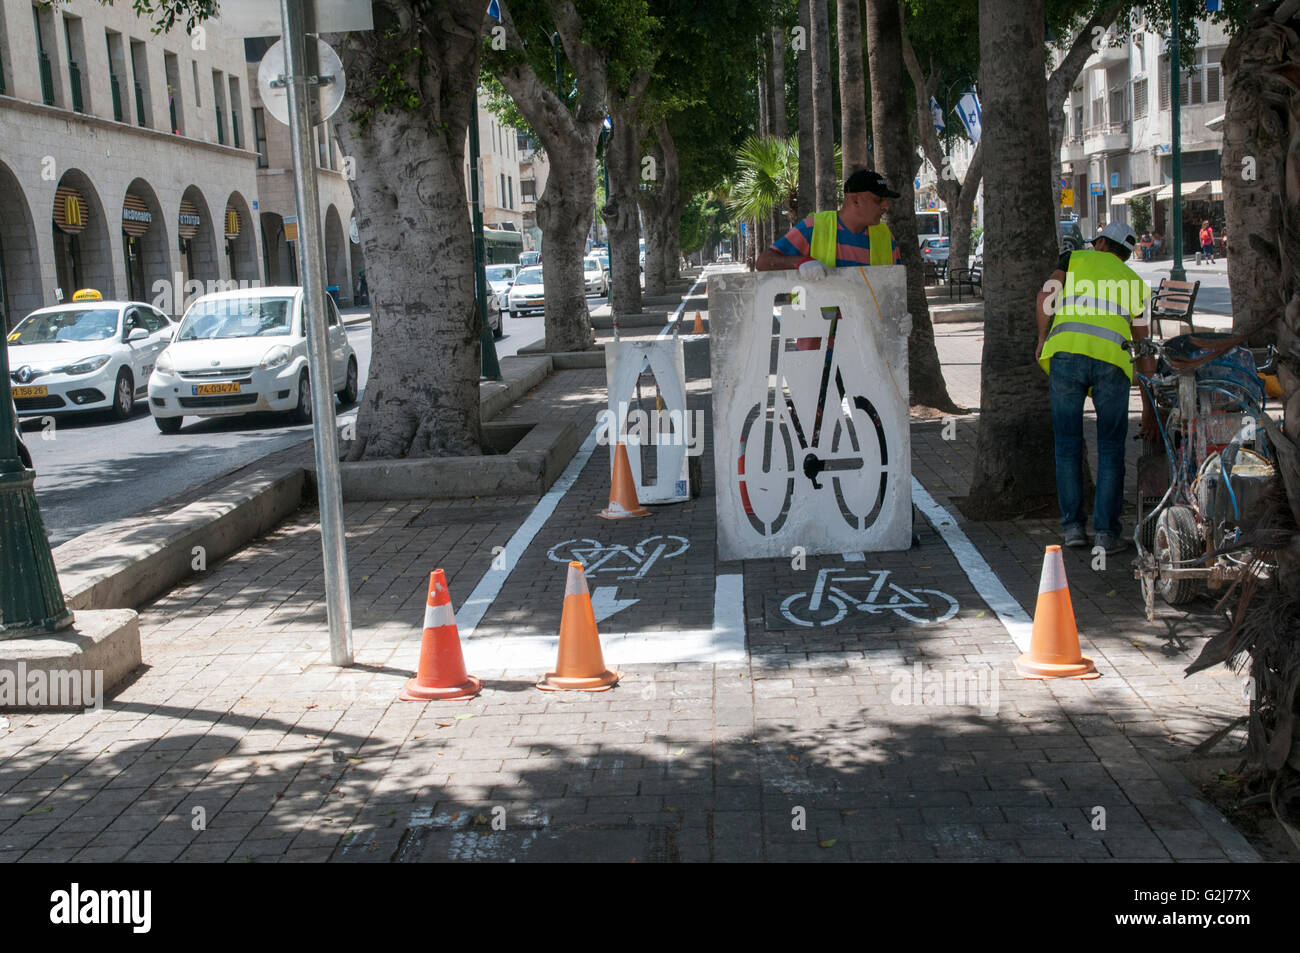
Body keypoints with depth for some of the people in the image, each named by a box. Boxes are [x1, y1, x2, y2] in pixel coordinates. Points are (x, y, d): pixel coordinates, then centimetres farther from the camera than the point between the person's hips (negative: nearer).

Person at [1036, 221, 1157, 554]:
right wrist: (1148, 407, 26)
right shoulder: (1134, 282, 27)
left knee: (1068, 445, 8)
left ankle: (1073, 526, 9)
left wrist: (1042, 339, 16)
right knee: (1111, 449, 9)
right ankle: (1106, 532, 5)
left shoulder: (1075, 258, 22)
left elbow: (1045, 295, 3)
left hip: (1067, 350, -1)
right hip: (1113, 359, 1)